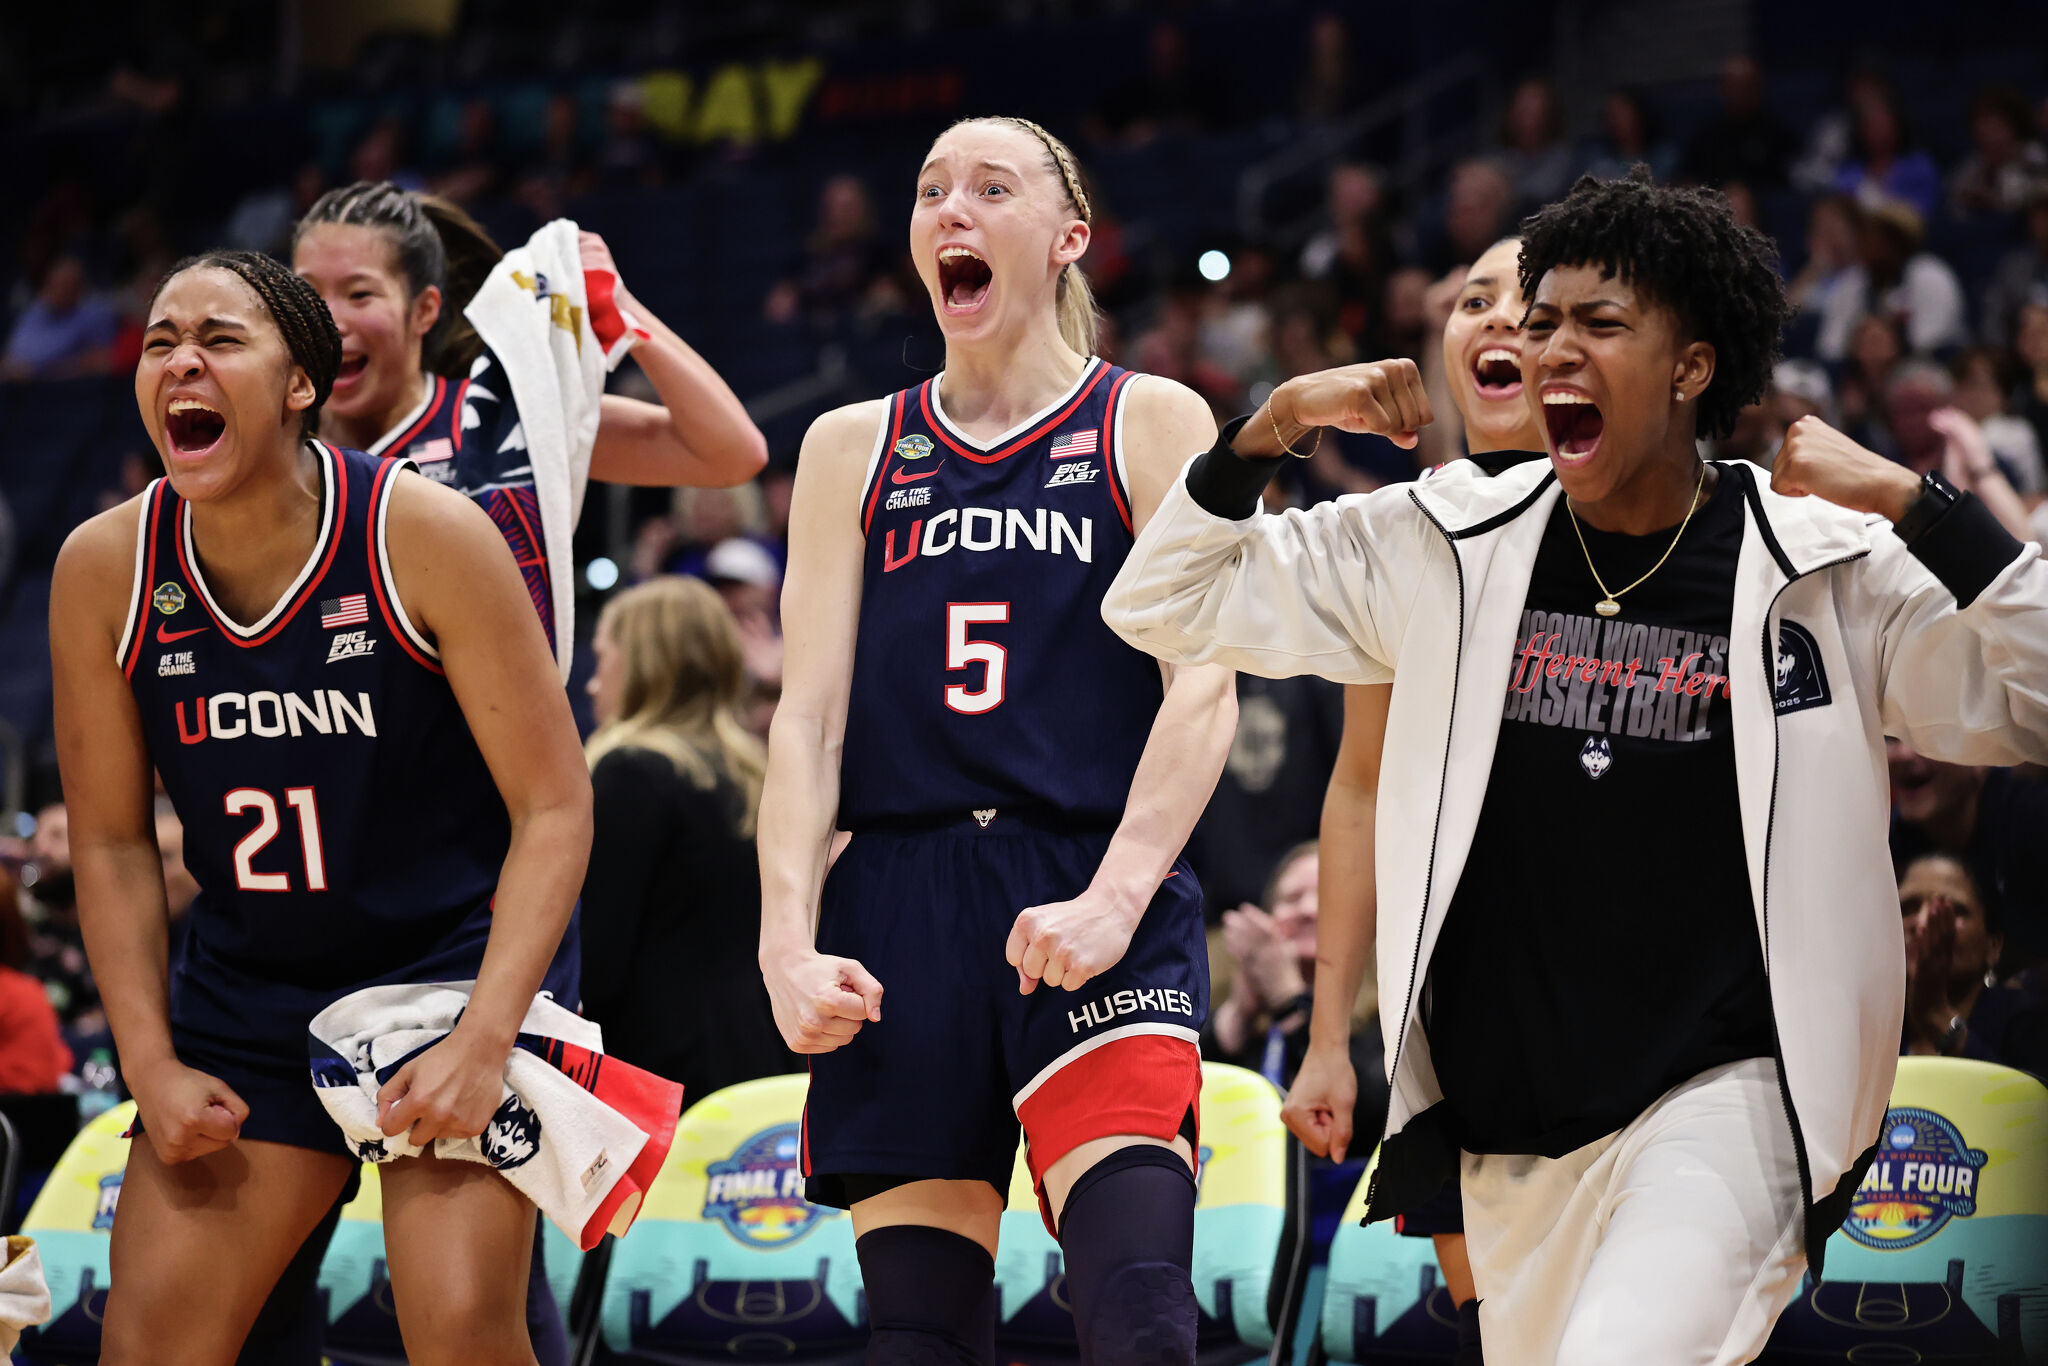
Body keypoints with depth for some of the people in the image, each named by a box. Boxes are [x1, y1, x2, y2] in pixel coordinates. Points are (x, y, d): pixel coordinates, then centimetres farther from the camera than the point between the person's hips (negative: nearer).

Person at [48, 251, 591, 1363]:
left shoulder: (425, 536, -17)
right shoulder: (104, 570, -7)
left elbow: (553, 808, -14)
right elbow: (112, 843, 4)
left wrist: (484, 1040, -23)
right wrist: (151, 1067, -5)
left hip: (455, 957, -4)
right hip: (247, 984, 4)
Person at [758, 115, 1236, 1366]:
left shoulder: (1152, 426, 7)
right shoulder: (853, 451, 15)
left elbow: (1202, 688, -4)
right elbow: (808, 715, 8)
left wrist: (1111, 902, -18)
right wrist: (788, 941, -7)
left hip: (1099, 900, -3)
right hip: (898, 913, 3)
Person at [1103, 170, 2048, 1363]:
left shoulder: (1826, 569, -4)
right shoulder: (1449, 548, 4)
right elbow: (1164, 607, 10)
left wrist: (1918, 505, -20)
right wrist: (1277, 426, -5)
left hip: (1722, 1097, -5)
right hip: (1504, 1126, 5)